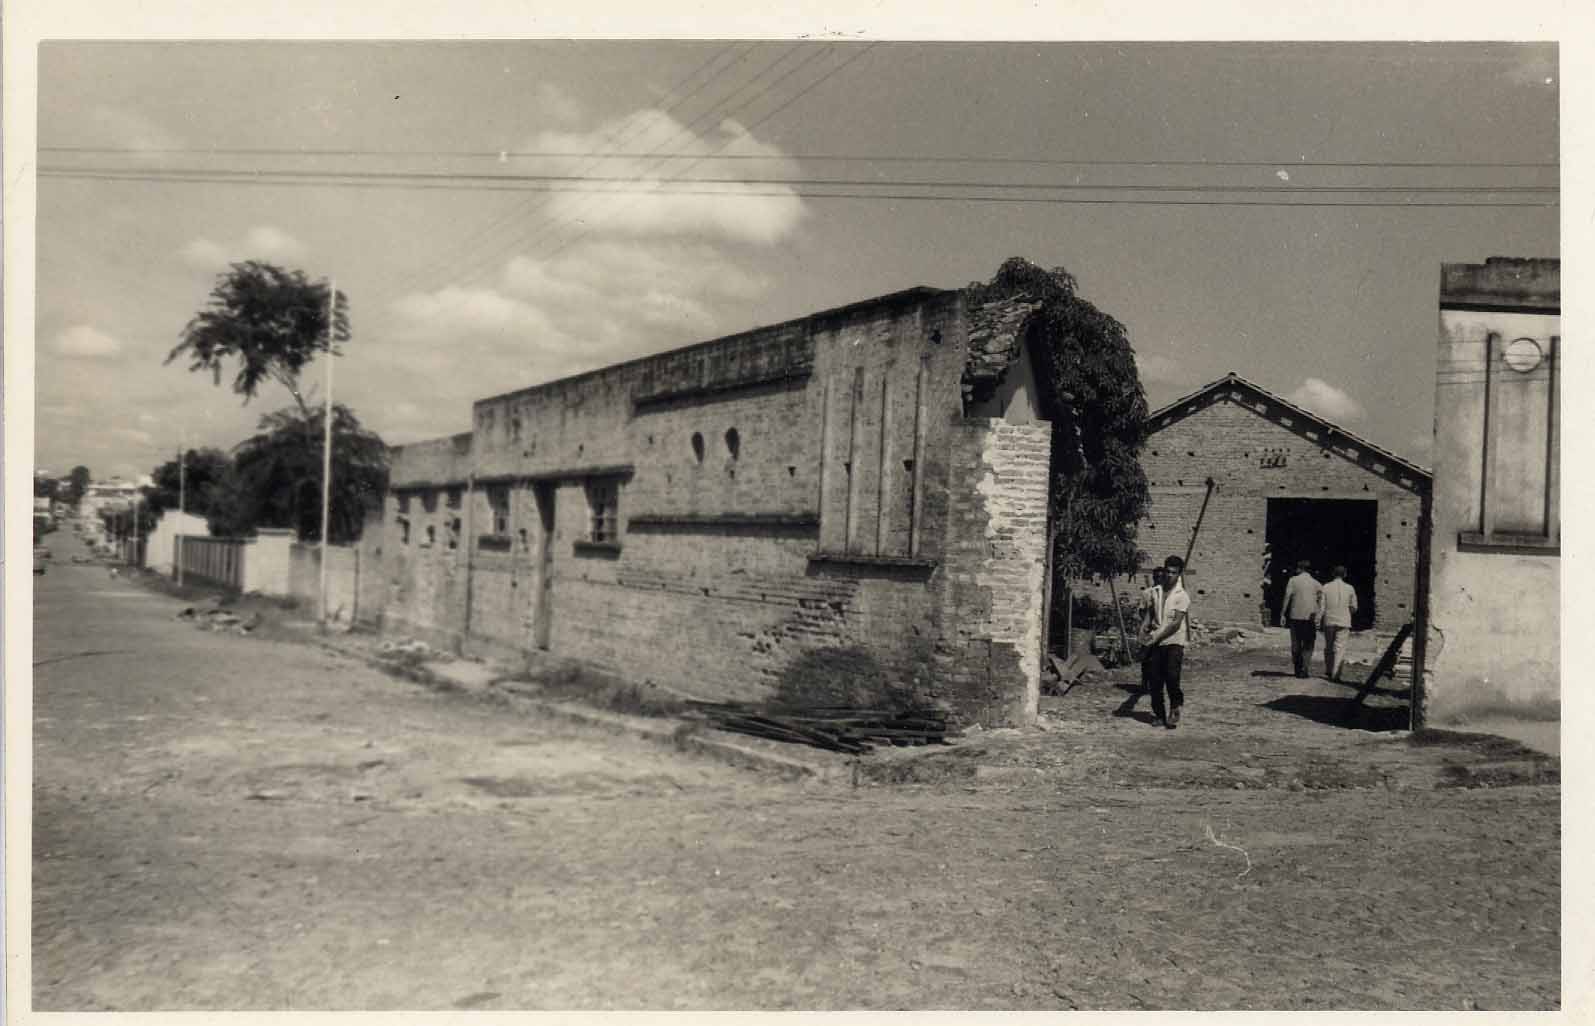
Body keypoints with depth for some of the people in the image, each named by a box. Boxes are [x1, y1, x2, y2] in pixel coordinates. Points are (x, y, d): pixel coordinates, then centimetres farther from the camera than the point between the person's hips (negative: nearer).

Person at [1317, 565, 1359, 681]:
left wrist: (1318, 620, -1)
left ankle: (1328, 670, 23)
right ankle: (1335, 674, -8)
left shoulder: (1326, 587, -2)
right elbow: (1354, 608, 2)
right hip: (1343, 621, -1)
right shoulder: (1350, 588, -2)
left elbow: (1321, 607, -4)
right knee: (1339, 648, -1)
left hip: (1329, 621, 1)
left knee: (1328, 647, 15)